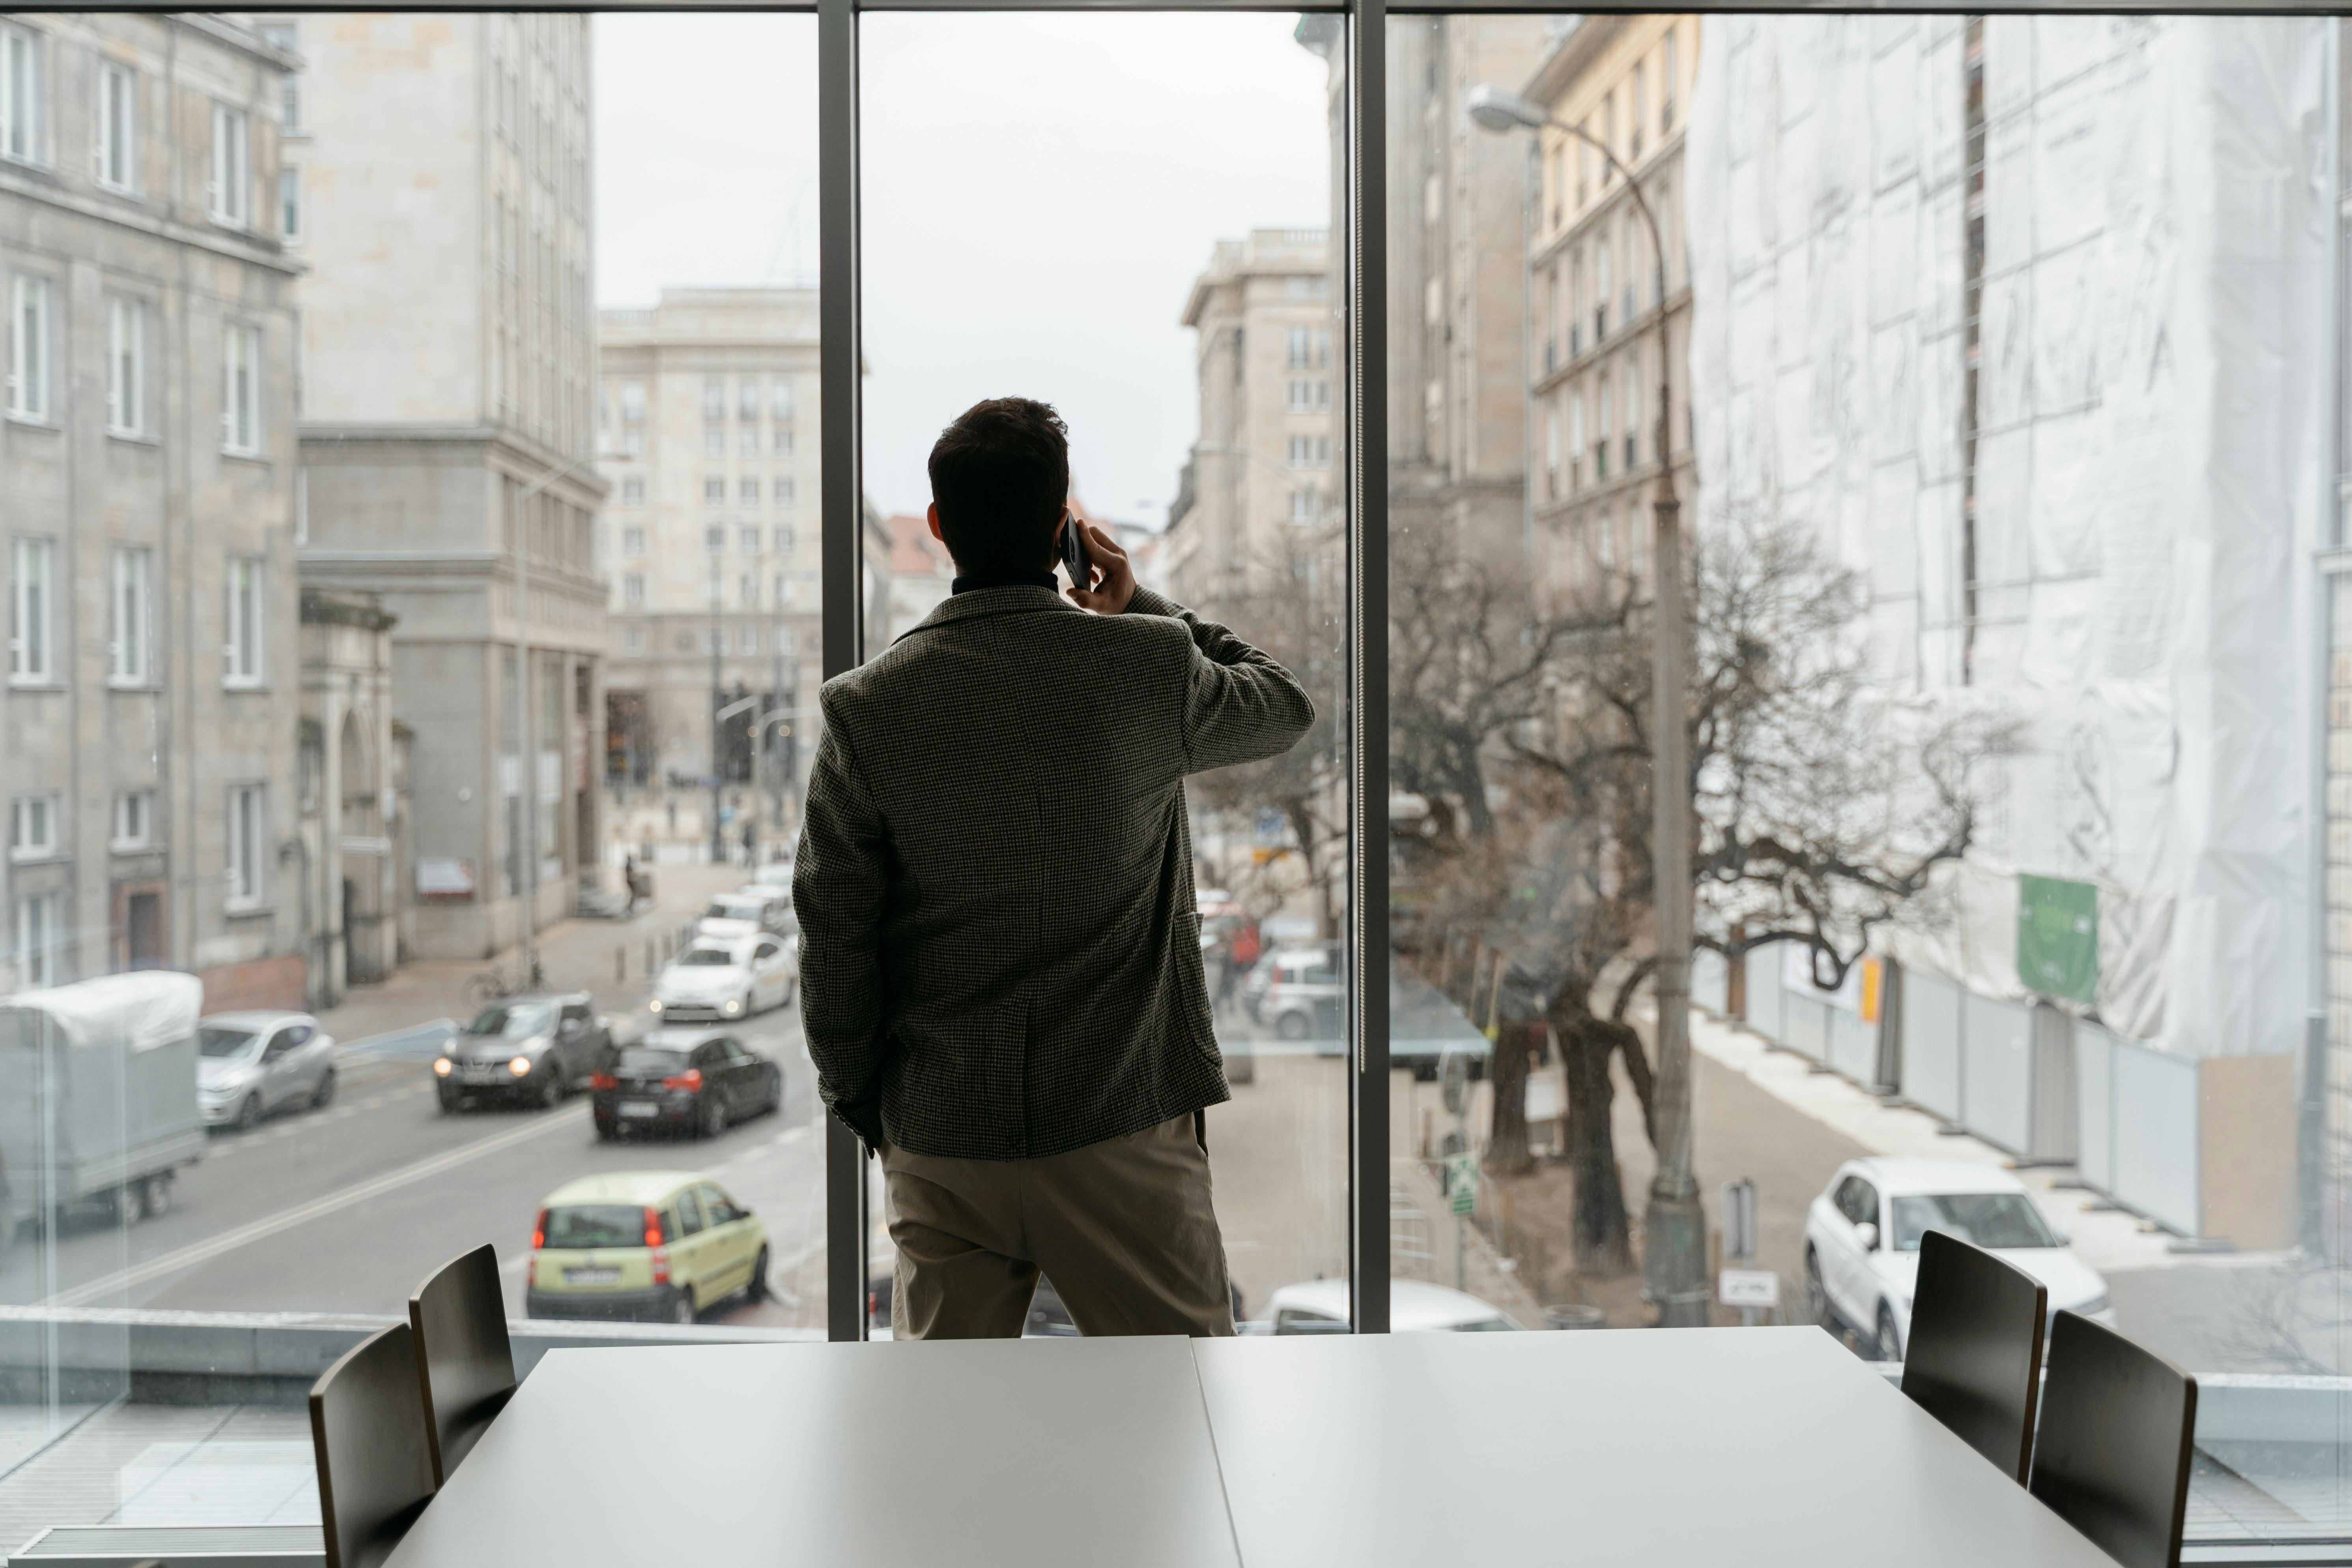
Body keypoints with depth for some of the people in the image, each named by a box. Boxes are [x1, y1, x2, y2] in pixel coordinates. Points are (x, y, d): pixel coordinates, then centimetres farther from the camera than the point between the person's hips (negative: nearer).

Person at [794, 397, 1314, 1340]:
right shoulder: (1148, 665, -8)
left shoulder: (868, 708, -7)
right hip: (1122, 1120, -1)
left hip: (940, 1131, 2)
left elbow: (836, 941, -2)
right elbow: (1284, 708, 14)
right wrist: (1141, 608, 20)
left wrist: (857, 1101, 12)